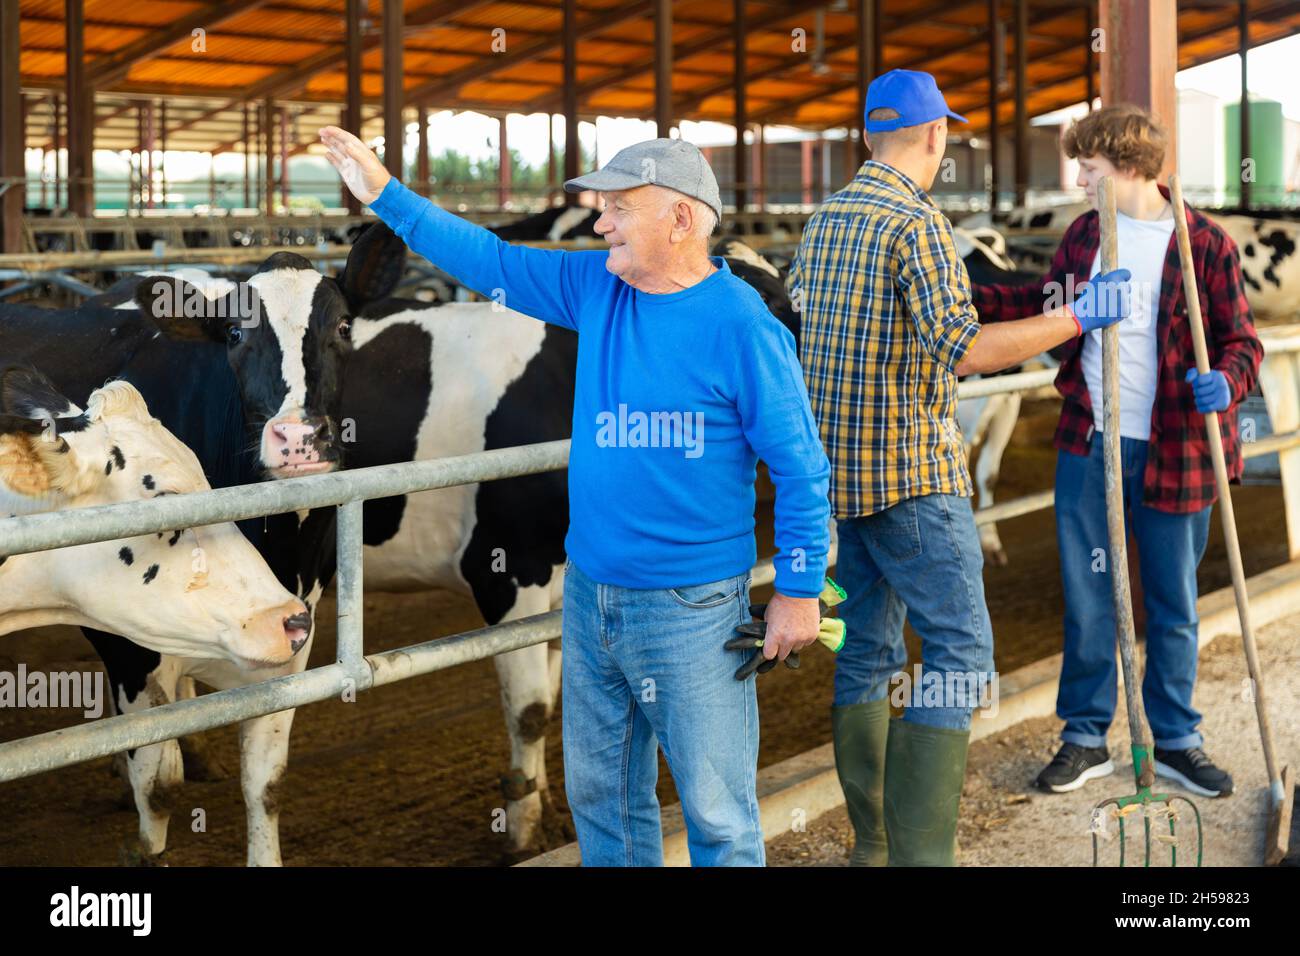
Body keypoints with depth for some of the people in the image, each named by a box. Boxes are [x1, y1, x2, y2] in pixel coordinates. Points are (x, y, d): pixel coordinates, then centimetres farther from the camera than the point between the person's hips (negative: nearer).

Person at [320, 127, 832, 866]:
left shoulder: (741, 326, -15)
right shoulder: (597, 287, 3)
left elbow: (801, 467, -12)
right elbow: (490, 261, 12)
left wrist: (800, 591, -10)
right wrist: (385, 195, 10)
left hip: (691, 610, -7)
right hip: (588, 597, 7)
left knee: (718, 814, 1)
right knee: (601, 796, 18)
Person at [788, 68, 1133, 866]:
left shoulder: (824, 221, 11)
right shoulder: (917, 222, -14)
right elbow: (962, 349, -25)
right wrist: (1076, 317, -18)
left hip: (841, 469, 9)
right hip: (913, 472, -9)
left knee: (868, 649, 13)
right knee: (960, 651, -6)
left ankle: (873, 845, 18)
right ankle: (920, 852, -14)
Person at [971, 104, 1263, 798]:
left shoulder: (1205, 244, -9)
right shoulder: (1084, 234, 5)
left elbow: (1241, 339, -6)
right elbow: (1046, 304, 18)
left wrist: (1225, 382, -26)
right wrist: (964, 296, 9)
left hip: (1173, 450, -3)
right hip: (1089, 443, 4)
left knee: (1172, 604, 10)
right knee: (1086, 598, 9)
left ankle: (1175, 741, 24)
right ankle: (1085, 738, 21)